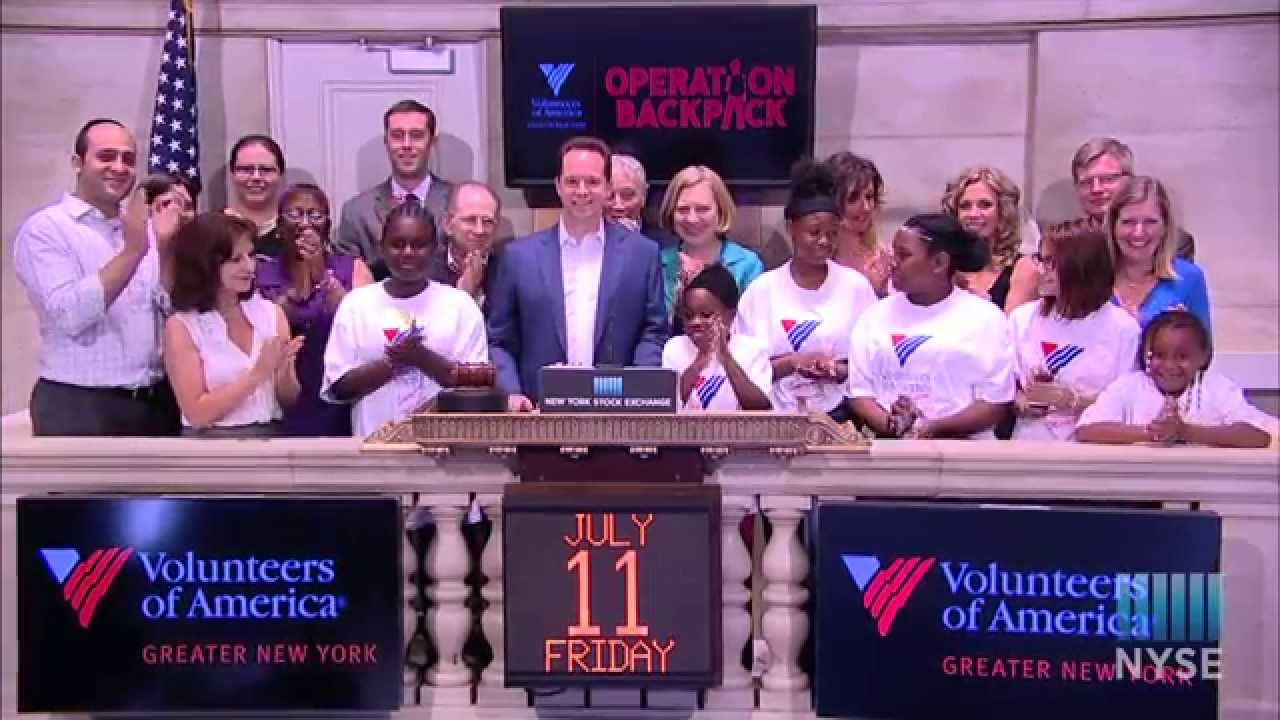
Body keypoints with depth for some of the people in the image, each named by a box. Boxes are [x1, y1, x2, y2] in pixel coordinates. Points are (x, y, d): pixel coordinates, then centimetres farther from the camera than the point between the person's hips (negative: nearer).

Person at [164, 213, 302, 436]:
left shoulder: (272, 313, 3)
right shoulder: (181, 326, -5)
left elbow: (289, 399, 6)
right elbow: (197, 413, -10)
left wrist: (283, 370, -12)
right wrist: (259, 372, -15)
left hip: (271, 432, 3)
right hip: (212, 437, -3)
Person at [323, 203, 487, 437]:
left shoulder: (460, 304, 4)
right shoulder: (355, 303, 6)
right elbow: (339, 387, 2)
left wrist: (423, 358, -12)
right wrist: (392, 362, -11)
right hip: (375, 440, 1)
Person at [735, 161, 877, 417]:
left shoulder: (855, 285, 4)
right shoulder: (762, 289, 3)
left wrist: (839, 370, -12)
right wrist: (792, 362, -12)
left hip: (839, 415, 0)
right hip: (776, 417, 0)